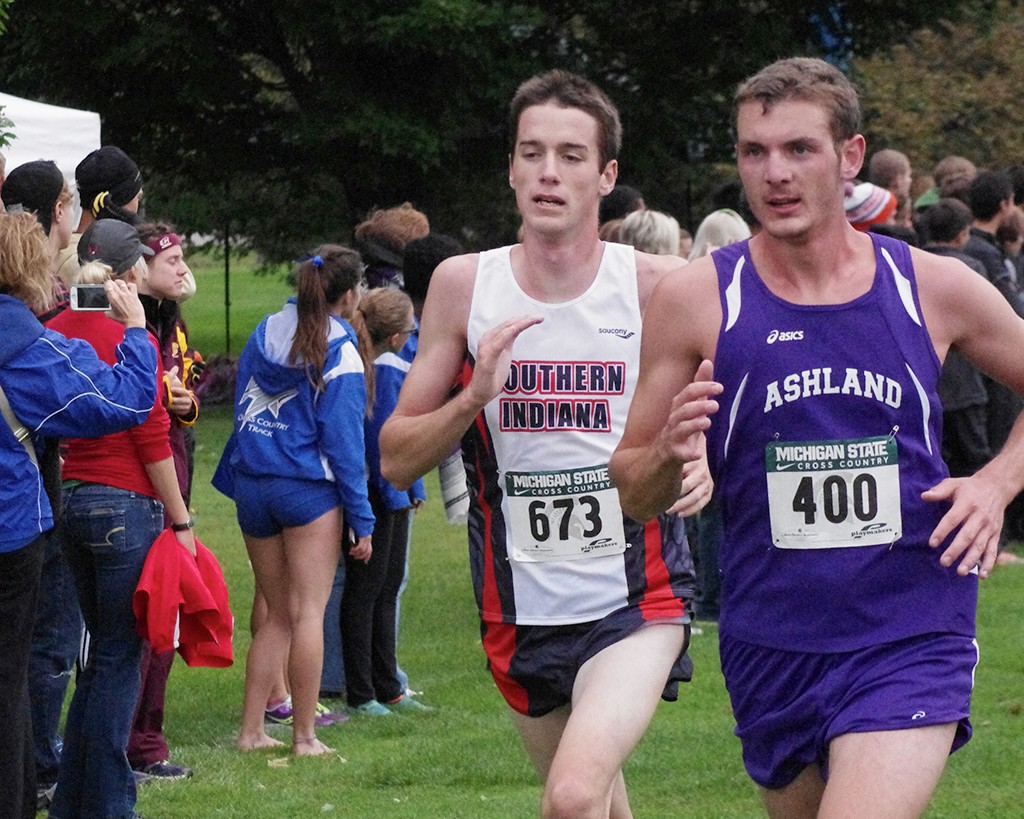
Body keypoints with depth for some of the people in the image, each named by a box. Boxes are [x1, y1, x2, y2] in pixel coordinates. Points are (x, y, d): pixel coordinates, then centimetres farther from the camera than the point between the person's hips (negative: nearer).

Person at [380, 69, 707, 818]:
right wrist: (474, 396, -16)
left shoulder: (659, 286, -6)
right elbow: (397, 461, 3)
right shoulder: (464, 285, 0)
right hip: (521, 608, 4)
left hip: (636, 596, -4)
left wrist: (702, 466, -18)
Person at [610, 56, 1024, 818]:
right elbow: (635, 492, 2)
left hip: (909, 646, -2)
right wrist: (670, 453, -19)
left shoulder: (935, 288, -1)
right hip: (771, 653, 2)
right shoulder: (696, 299, -3)